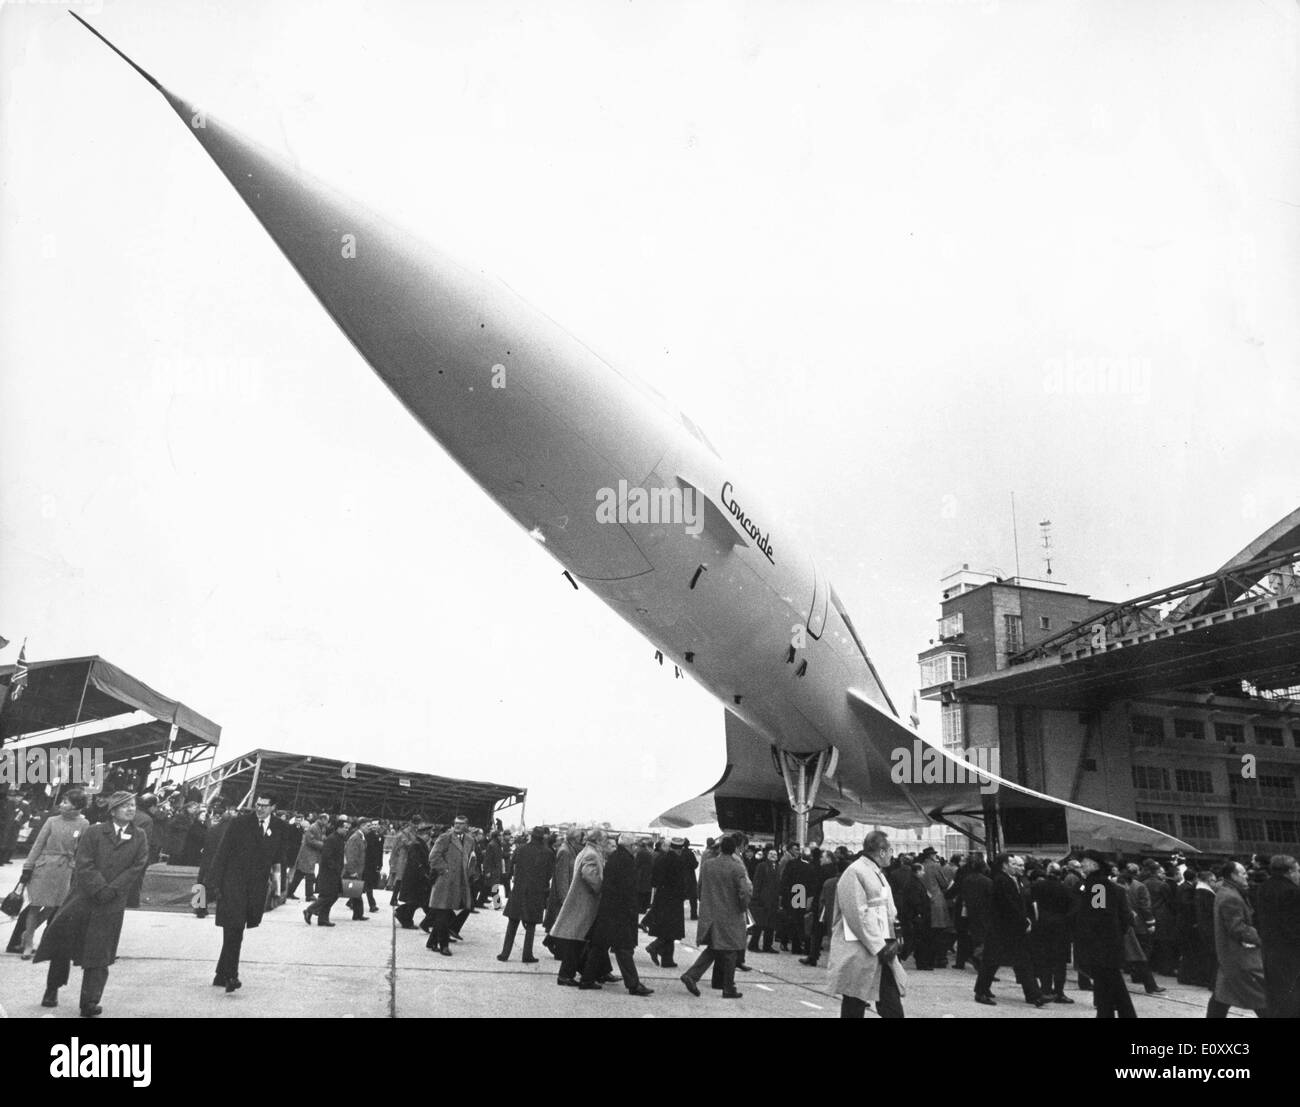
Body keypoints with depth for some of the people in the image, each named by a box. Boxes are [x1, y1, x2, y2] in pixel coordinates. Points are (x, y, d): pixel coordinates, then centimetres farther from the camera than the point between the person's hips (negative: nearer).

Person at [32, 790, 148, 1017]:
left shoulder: (140, 839, 4)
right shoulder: (94, 833, -1)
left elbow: (137, 868, -3)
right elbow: (84, 865, -7)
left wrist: (112, 890, -13)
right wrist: (100, 889, -16)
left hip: (112, 905, 0)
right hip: (82, 897, 0)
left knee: (99, 955, -1)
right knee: (61, 939, 9)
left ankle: (90, 1003, 3)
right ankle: (52, 989, 31)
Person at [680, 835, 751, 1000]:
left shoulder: (706, 864, 0)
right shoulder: (737, 868, -14)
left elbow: (700, 887, 10)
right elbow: (744, 892, -17)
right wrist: (743, 907, 1)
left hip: (708, 915, 4)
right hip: (730, 916, -4)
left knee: (713, 949, 17)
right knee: (729, 953, 9)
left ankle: (691, 975, 2)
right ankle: (728, 989, 17)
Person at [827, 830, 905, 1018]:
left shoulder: (878, 873, 17)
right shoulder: (854, 873, -14)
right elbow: (857, 915, -19)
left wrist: (892, 939, 3)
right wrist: (878, 946, -18)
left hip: (882, 953, 9)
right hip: (859, 955, -9)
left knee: (893, 1009, 6)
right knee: (853, 1009, 2)